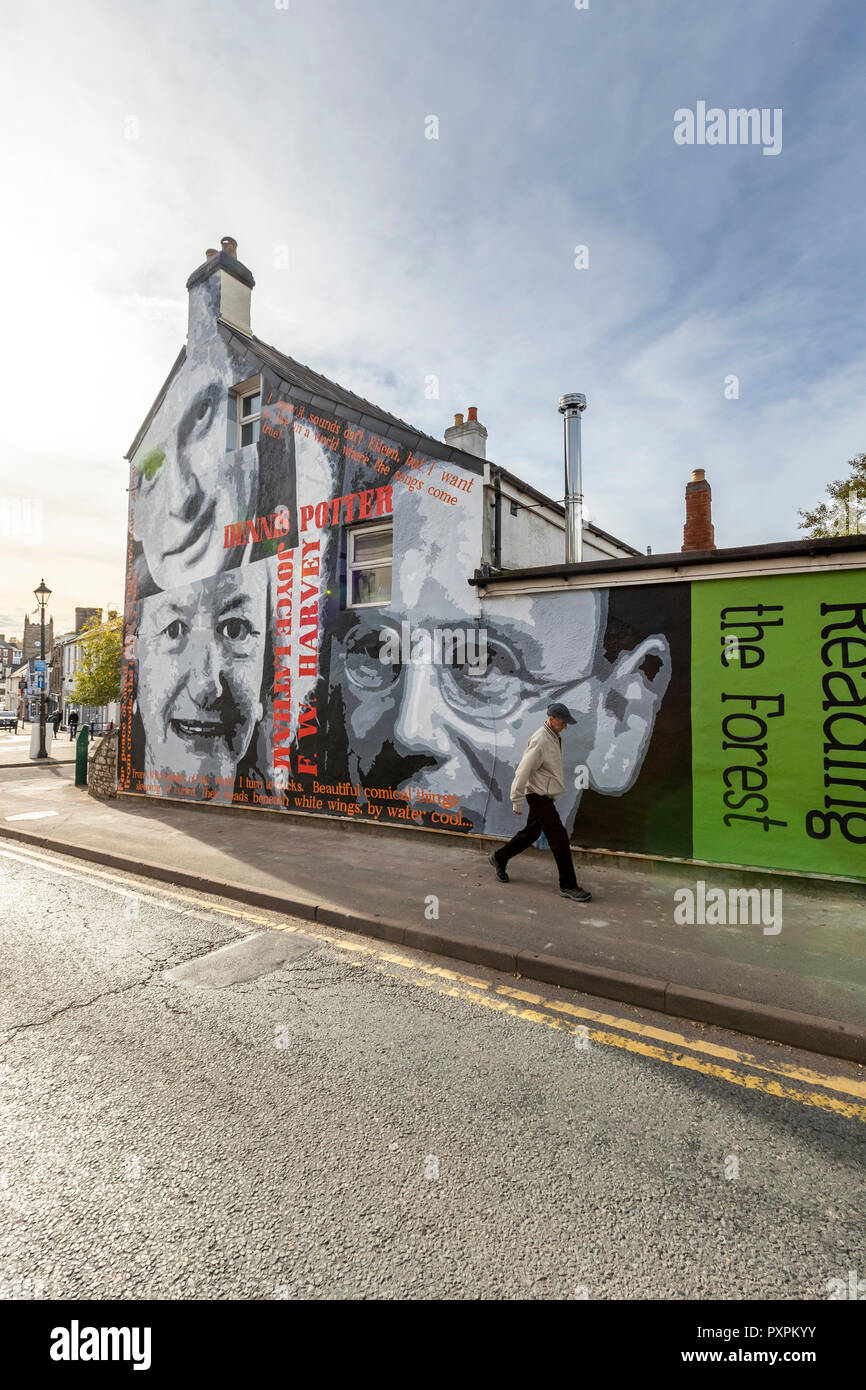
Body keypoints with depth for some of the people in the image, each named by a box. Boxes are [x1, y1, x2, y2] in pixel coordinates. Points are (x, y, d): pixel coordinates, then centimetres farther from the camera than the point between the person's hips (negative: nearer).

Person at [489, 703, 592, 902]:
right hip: (538, 795, -10)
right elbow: (523, 771, -21)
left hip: (545, 795, 10)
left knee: (531, 832, 19)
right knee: (559, 837, -6)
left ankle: (499, 857, 35)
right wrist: (517, 801, -18)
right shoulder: (540, 741, -22)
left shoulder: (555, 737, 9)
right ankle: (568, 885, 4)